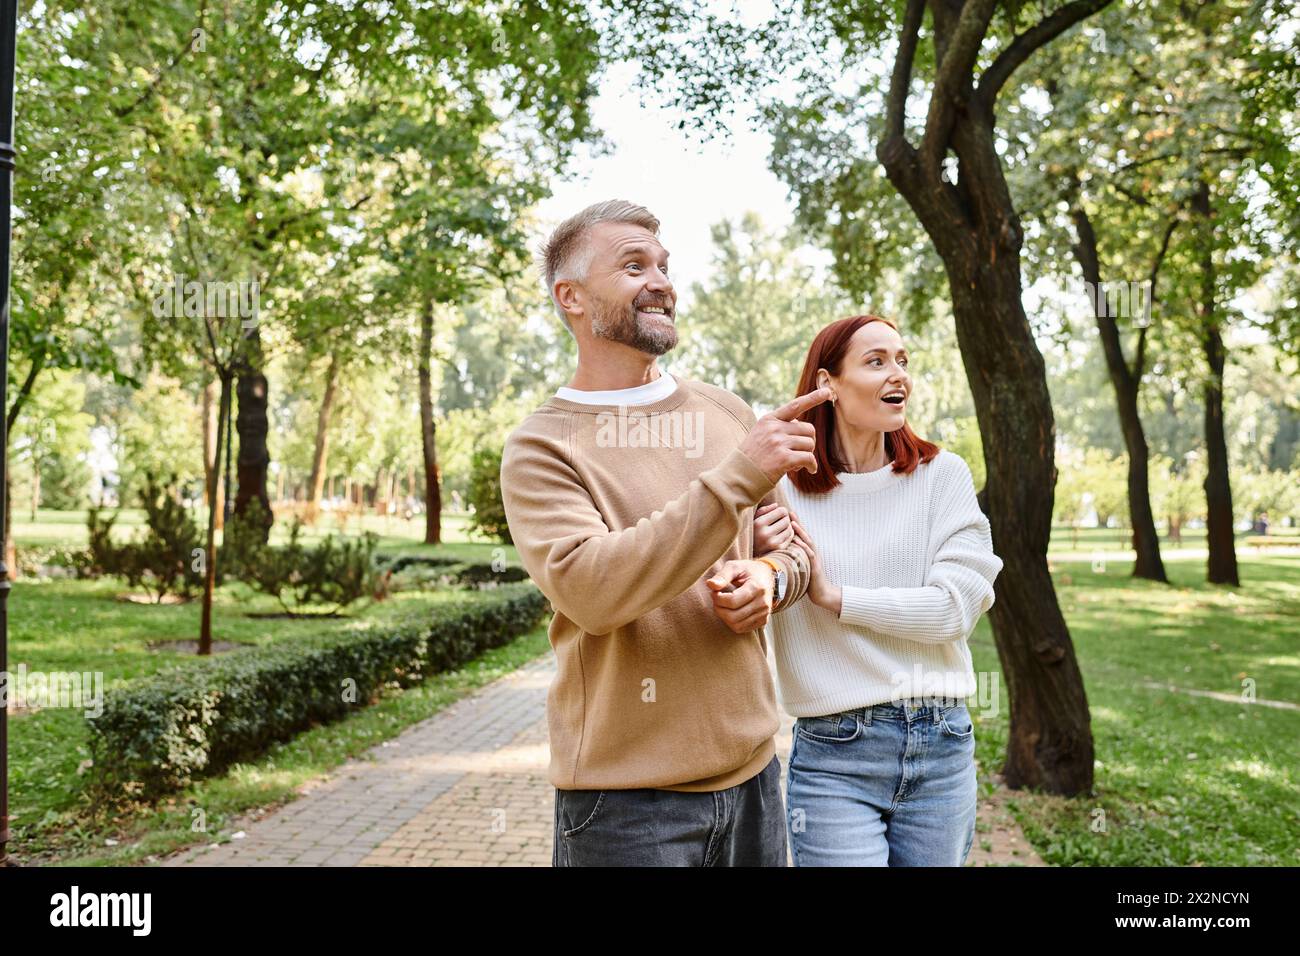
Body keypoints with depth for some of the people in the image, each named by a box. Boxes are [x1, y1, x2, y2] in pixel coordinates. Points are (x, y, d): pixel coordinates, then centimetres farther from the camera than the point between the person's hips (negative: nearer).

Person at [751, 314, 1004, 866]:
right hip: (833, 756, -2)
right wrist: (756, 559, -18)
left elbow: (956, 608, -10)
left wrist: (835, 596, -11)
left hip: (942, 750, 2)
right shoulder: (783, 486, -3)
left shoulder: (943, 476, -1)